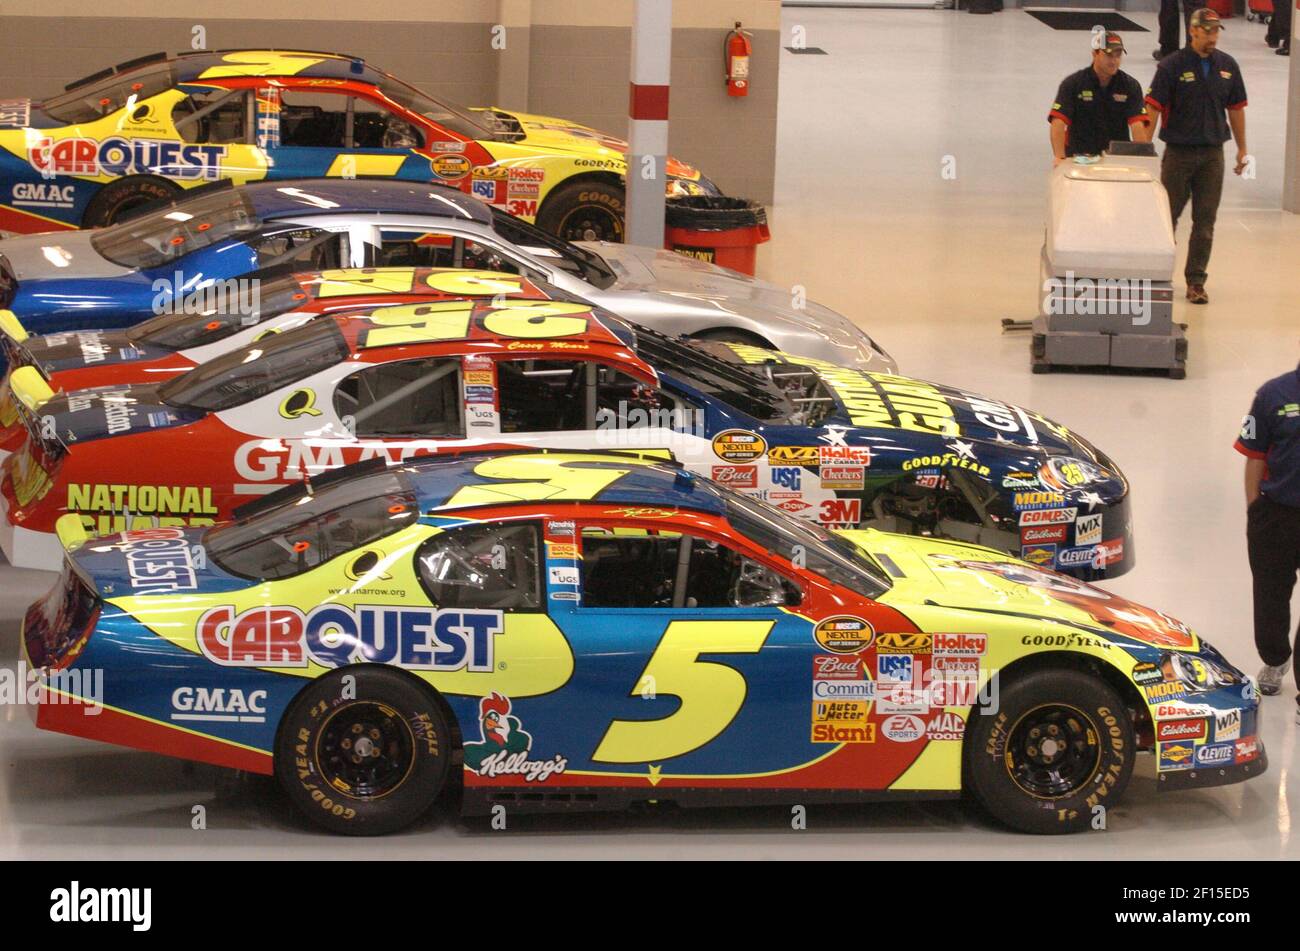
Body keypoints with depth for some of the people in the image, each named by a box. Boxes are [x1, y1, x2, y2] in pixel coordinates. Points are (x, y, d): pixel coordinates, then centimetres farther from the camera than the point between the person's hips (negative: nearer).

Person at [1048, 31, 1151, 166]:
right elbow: (1058, 122, -13)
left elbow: (1137, 125, -8)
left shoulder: (1131, 86, 2)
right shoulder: (1072, 84, -3)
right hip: (1079, 154, -1)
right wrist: (1059, 158, -26)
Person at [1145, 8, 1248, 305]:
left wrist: (1242, 149, 13)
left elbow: (1236, 108, 13)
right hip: (1178, 152, -3)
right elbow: (1153, 108, -9)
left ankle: (1196, 281, 8)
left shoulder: (1228, 66, 5)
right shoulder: (1171, 66, -8)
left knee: (1205, 221, 3)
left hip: (1212, 154, 3)